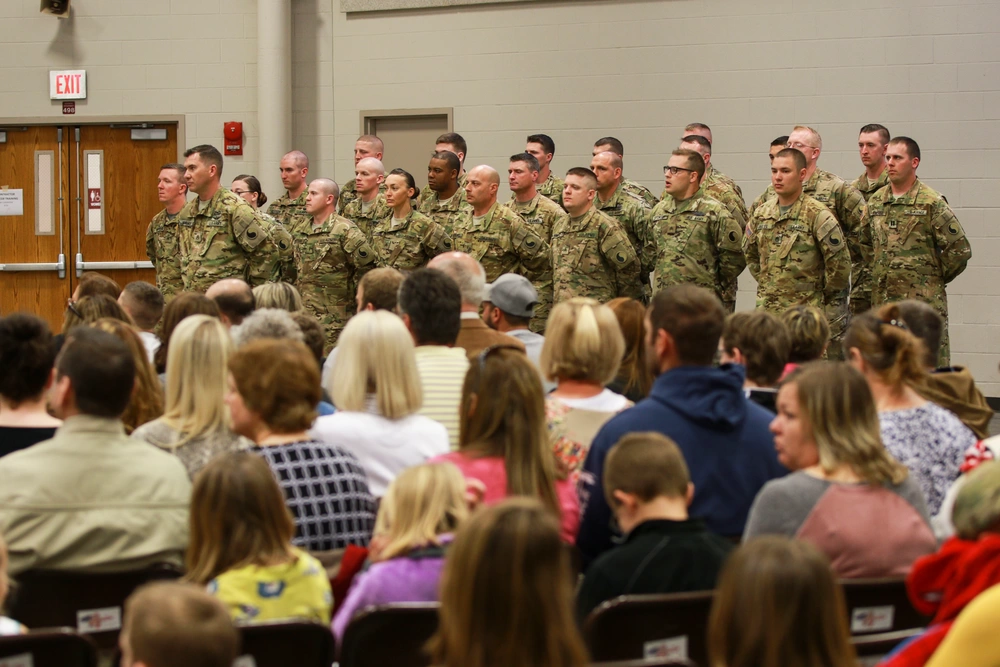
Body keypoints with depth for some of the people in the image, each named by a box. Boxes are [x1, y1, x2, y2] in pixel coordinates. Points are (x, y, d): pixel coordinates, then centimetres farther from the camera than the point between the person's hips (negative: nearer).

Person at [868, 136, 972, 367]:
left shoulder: (932, 203, -6)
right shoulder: (875, 202, 11)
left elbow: (960, 249, -7)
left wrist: (936, 277, -1)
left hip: (924, 299, -6)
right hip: (882, 301, 6)